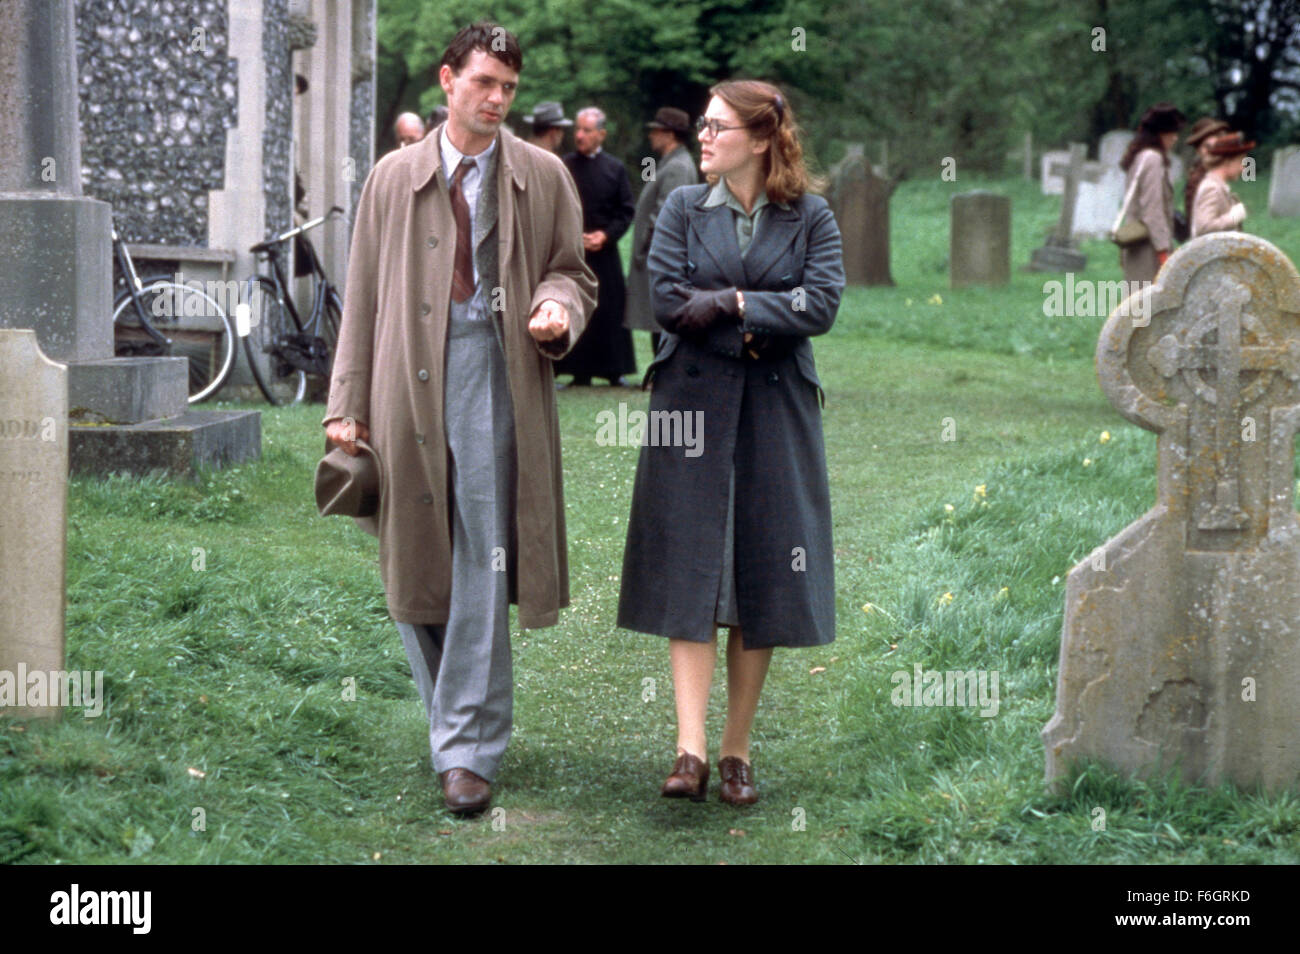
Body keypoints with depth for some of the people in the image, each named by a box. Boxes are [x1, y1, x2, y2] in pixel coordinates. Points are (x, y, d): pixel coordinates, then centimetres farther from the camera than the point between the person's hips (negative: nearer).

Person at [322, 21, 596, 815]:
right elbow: (364, 296, 11)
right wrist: (348, 405, 6)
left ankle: (468, 749, -5)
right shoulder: (394, 178, 12)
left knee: (483, 567, -8)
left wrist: (557, 309, -9)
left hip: (493, 377, -2)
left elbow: (572, 272, 16)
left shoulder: (543, 177, 9)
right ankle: (457, 719, 22)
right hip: (408, 384, 2)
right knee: (417, 564, 5)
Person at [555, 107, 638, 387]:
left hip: (604, 252, 0)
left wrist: (606, 234, -9)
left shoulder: (615, 169, 5)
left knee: (608, 310, 2)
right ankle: (580, 371, 3)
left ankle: (613, 369, 11)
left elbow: (626, 210, 5)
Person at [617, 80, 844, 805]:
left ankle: (738, 751, 10)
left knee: (763, 579, 2)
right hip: (694, 404, 0)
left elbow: (822, 305, -9)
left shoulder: (811, 217, 4)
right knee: (688, 575, -7)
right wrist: (759, 325, -9)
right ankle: (691, 750, -10)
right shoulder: (684, 209, 7)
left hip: (776, 411, 0)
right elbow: (666, 297, -5)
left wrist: (731, 302, -9)